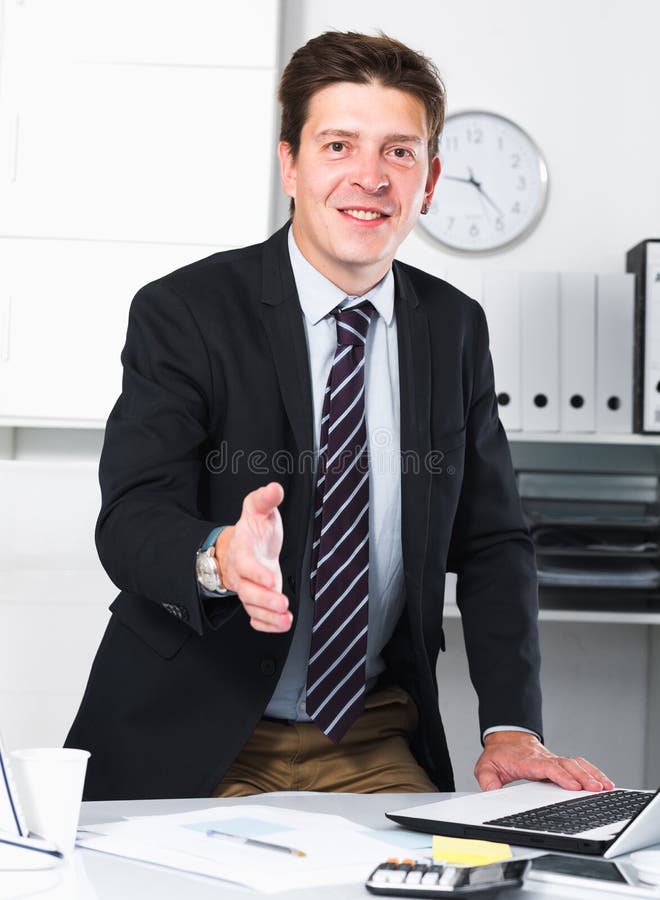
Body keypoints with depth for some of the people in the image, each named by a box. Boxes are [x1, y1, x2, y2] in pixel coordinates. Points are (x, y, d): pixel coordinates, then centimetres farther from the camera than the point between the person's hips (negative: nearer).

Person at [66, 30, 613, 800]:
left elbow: (492, 541, 8)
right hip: (192, 742, -3)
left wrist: (511, 726, -4)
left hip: (375, 746, 3)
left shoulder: (455, 328, 6)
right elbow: (130, 520, -15)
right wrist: (220, 556, -38)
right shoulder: (182, 314, -7)